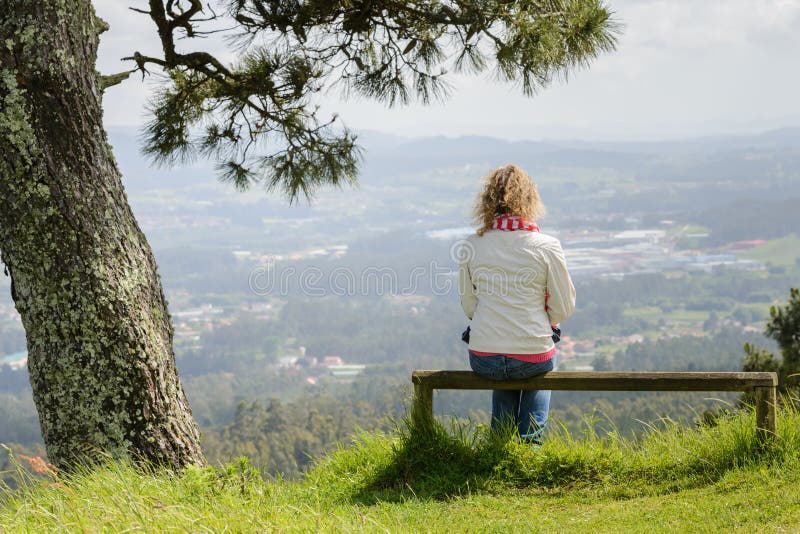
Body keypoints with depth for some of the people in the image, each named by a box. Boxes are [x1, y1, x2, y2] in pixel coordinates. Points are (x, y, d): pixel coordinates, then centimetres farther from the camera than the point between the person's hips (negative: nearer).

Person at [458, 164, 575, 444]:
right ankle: (530, 440, 35)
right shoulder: (547, 247, -12)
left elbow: (469, 305, 5)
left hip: (484, 361, 2)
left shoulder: (471, 247, -6)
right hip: (533, 358, -2)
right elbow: (563, 307, -5)